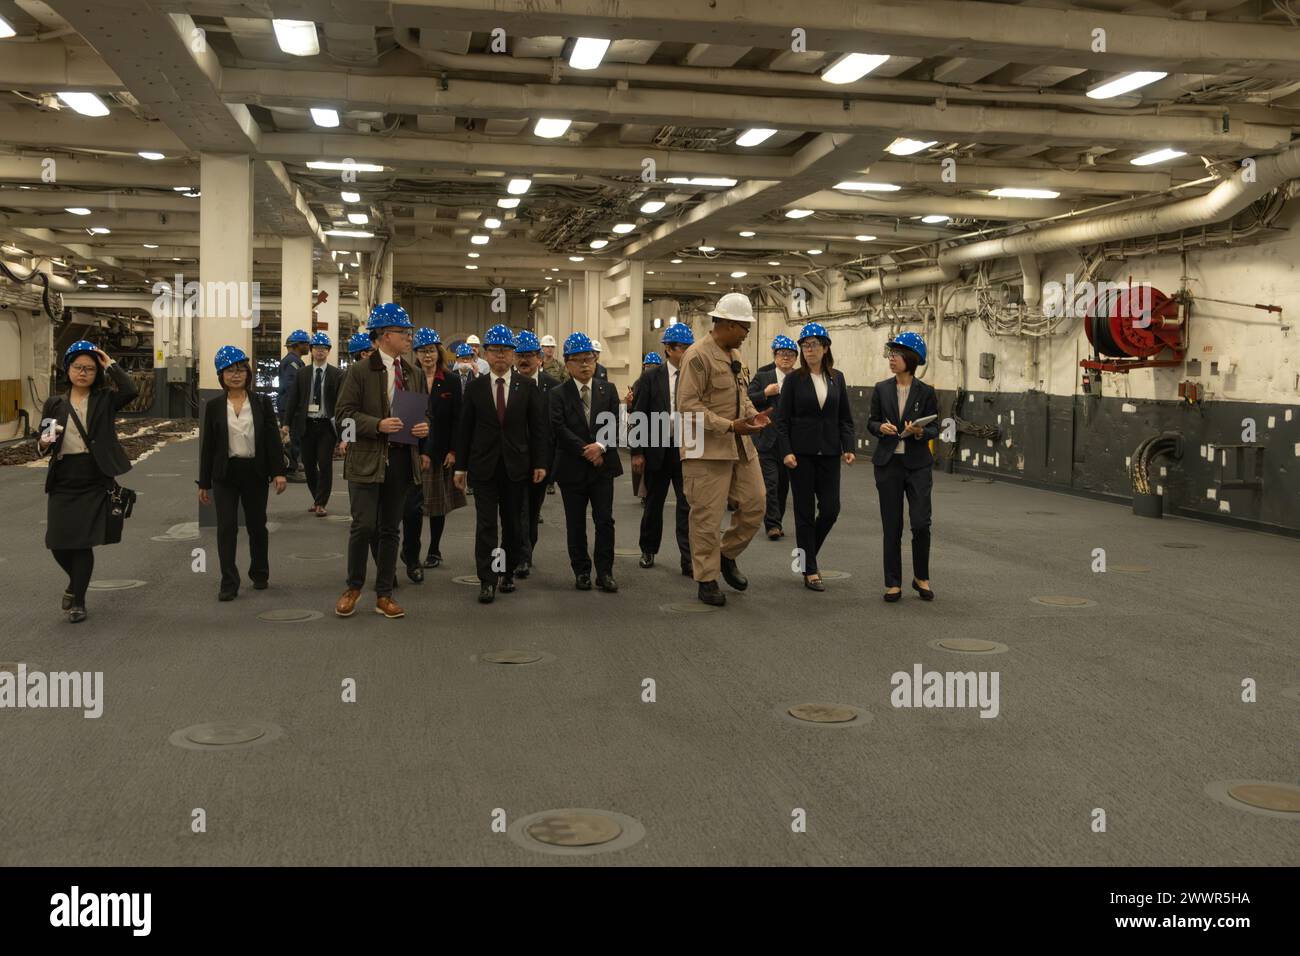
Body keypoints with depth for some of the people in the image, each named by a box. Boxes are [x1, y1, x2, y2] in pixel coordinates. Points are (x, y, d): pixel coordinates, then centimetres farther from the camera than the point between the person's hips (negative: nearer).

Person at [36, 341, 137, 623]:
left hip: (94, 481, -3)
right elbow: (42, 445, 11)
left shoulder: (104, 400, 3)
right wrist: (44, 445, -12)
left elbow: (130, 391, -18)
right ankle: (77, 582, 33)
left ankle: (77, 600, 14)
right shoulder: (54, 404, 9)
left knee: (83, 543, -2)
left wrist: (110, 365, -8)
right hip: (62, 482, 3)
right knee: (58, 544, 3)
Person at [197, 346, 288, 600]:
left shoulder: (262, 402, 2)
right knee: (226, 527, -4)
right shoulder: (214, 406, 4)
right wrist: (204, 483, 5)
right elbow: (207, 445, 6)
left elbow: (273, 438, 0)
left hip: (255, 472, 0)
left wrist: (278, 472, -9)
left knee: (257, 525, 11)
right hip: (225, 473, 0)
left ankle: (260, 574, 28)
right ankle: (229, 584, -1)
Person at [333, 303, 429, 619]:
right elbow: (344, 413, -8)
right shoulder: (360, 371, -4)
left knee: (391, 530, 10)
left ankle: (384, 595, 19)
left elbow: (424, 412, 18)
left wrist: (424, 426, -4)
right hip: (367, 459, -5)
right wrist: (378, 425, -20)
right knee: (364, 526, -6)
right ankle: (353, 587, 15)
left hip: (402, 459, 5)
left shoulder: (414, 374, 11)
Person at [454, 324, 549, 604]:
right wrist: (460, 466, 3)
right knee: (485, 524, -4)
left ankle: (508, 573, 21)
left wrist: (540, 462, -3)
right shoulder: (475, 387, 3)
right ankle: (487, 580, -3)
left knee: (512, 523, 8)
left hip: (516, 465, 0)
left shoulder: (527, 387, 2)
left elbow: (538, 427, 3)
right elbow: (465, 428, 5)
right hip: (483, 465, 0)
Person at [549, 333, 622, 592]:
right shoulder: (558, 395, 1)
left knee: (605, 520, -2)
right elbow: (559, 428, -10)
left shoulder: (608, 390, 8)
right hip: (572, 468, -1)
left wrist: (601, 446, -16)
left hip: (603, 465, 1)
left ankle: (605, 572, 5)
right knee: (576, 524, 6)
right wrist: (585, 450, -14)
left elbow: (614, 424, 0)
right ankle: (581, 571, 15)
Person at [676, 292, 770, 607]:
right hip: (708, 449, -8)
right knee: (707, 517, 0)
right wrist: (729, 425, -20)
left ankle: (727, 554, 30)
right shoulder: (698, 355, -14)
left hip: (741, 446, 8)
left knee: (755, 505, 9)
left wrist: (753, 414, 4)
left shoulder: (734, 354, 13)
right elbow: (688, 405, -18)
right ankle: (707, 579, 13)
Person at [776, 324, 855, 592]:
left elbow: (845, 417, 10)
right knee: (805, 512, 1)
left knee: (830, 509, -1)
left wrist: (848, 447, -1)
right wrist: (786, 451, -13)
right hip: (801, 453, -3)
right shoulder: (794, 379, -1)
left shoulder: (837, 378, 8)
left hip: (829, 452, 3)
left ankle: (807, 554, 24)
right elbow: (782, 419, -3)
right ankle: (810, 571, 8)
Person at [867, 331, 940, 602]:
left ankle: (921, 578, 15)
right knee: (892, 526, 4)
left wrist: (920, 432, -20)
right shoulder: (881, 389, 5)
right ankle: (893, 583, 13)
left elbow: (934, 429, 0)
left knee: (921, 523, -7)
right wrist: (881, 427, -12)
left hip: (918, 464, -1)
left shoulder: (926, 392, 0)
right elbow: (871, 422, 10)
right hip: (888, 463, 2)